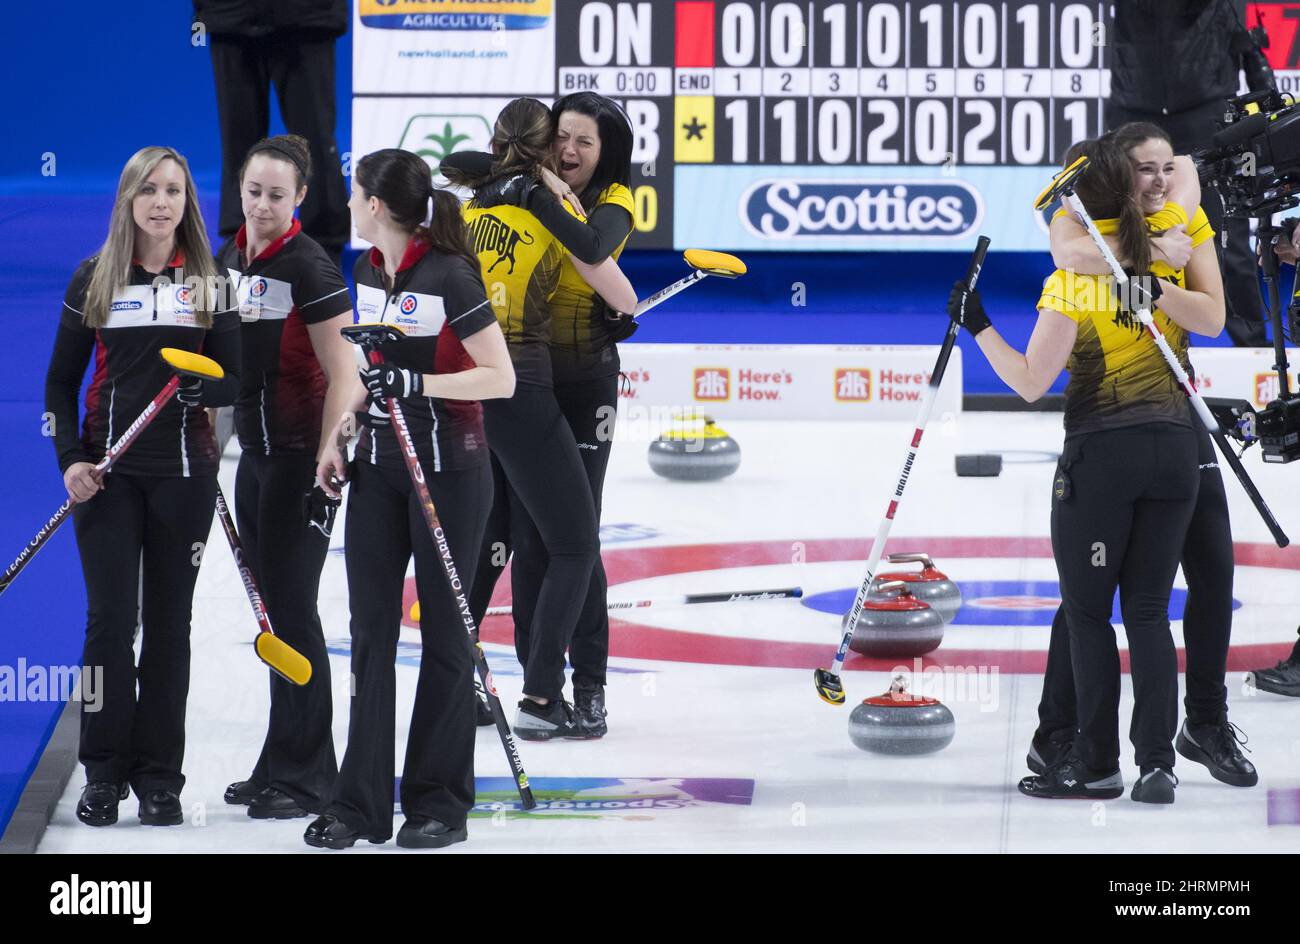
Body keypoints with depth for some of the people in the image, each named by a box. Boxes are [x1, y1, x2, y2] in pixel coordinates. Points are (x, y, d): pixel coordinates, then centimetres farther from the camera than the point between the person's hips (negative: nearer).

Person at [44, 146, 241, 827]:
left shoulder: (211, 282, 6)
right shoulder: (94, 278, 5)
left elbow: (235, 381, 5)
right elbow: (61, 381, 7)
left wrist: (203, 387, -18)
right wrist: (71, 458, -6)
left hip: (184, 470, 1)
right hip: (108, 470, 0)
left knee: (168, 622, 3)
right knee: (110, 618, -5)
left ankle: (159, 777, 9)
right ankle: (105, 771, 5)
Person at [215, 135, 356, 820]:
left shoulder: (309, 267, -13)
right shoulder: (228, 262, 11)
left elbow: (342, 374, -15)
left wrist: (328, 467, -21)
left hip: (301, 454, -8)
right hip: (256, 453, 8)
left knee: (292, 608, -6)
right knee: (272, 609, 12)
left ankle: (306, 776, 0)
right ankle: (279, 767, 19)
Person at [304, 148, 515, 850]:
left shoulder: (449, 276, -16)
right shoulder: (368, 272, 8)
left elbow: (500, 377, -16)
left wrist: (415, 383, -23)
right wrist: (337, 432, 12)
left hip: (448, 466, -7)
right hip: (379, 459, 7)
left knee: (442, 631, 2)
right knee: (371, 627, 5)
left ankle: (440, 802, 10)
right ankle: (361, 800, 8)